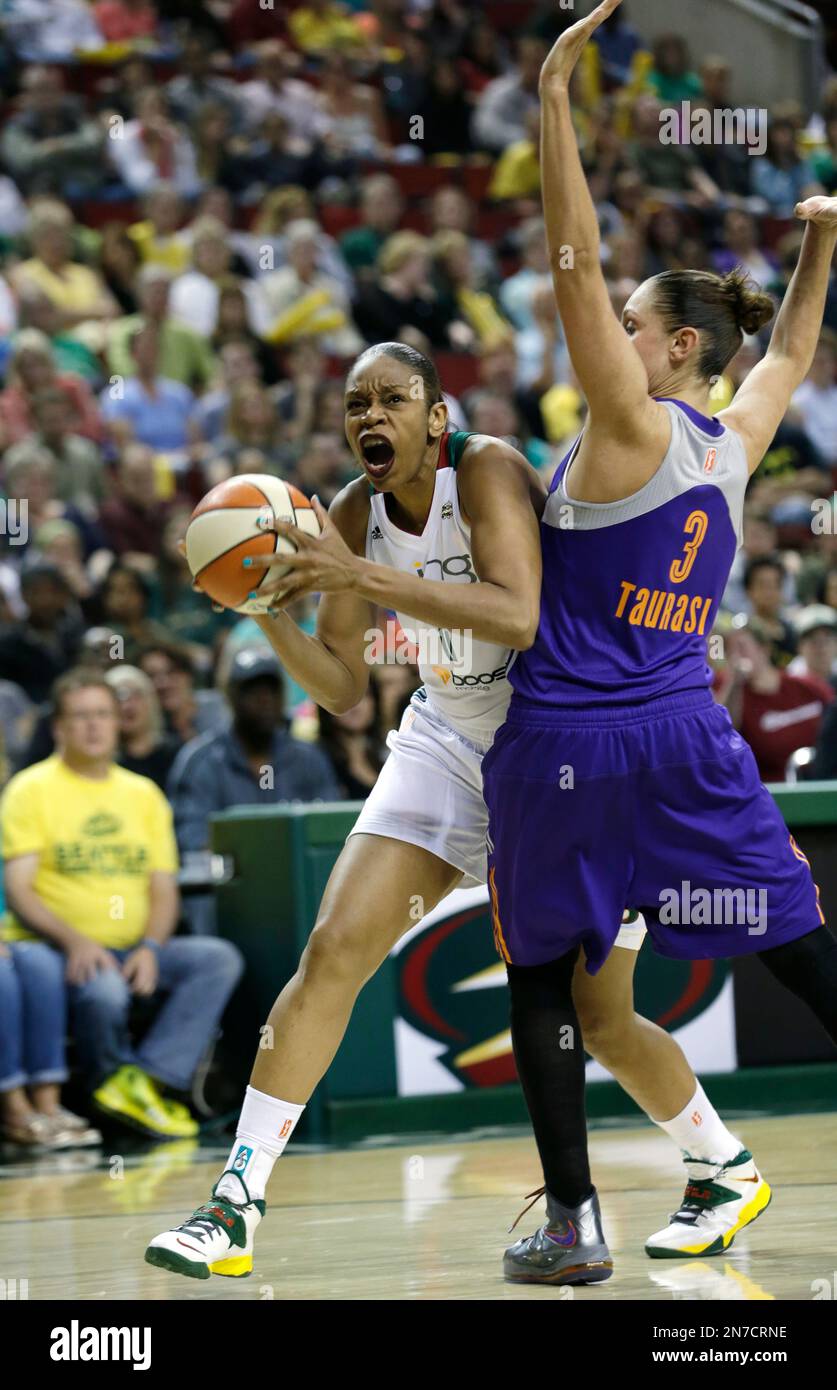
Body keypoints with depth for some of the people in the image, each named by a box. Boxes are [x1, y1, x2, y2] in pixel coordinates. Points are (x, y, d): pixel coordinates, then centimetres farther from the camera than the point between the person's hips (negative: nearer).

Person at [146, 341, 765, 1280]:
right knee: (332, 952, -13)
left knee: (601, 1022, 4)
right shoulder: (354, 516, -3)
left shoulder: (486, 471, -21)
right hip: (448, 747, 5)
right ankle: (235, 1205, -10)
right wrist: (270, 609, -16)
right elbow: (344, 690, 2)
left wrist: (361, 576, -39)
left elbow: (520, 616, -38)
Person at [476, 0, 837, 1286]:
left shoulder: (633, 429, -8)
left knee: (543, 978, 6)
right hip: (685, 734, 5)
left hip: (567, 736, -5)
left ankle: (573, 1225, 4)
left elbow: (574, 262, -15)